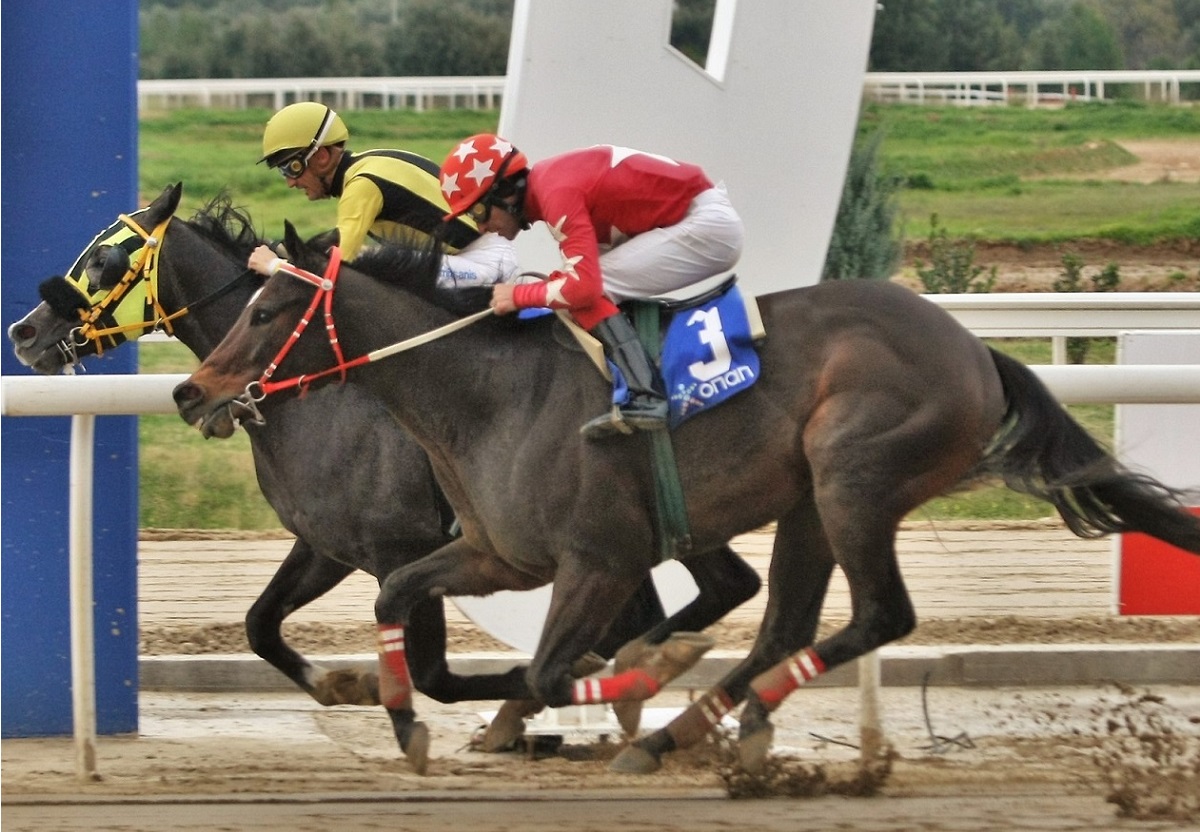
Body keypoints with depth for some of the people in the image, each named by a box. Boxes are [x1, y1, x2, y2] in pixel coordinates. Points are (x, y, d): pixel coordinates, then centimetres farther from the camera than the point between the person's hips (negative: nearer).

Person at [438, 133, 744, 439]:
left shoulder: (557, 193, -20)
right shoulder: (547, 181, 9)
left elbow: (584, 285, -25)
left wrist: (519, 296, -14)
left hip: (708, 225, -10)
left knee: (589, 293, -13)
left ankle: (643, 399, -22)